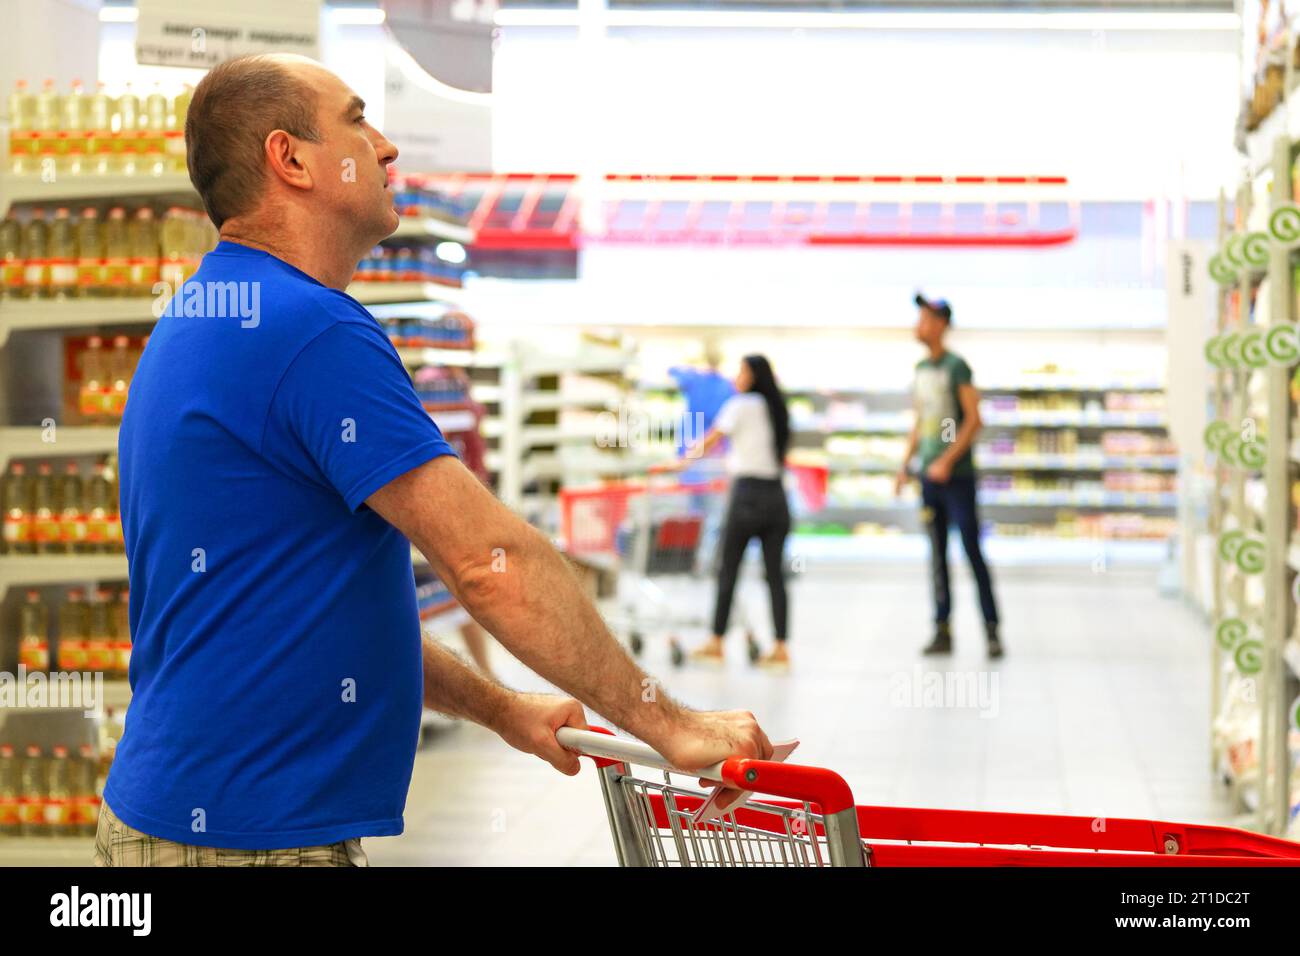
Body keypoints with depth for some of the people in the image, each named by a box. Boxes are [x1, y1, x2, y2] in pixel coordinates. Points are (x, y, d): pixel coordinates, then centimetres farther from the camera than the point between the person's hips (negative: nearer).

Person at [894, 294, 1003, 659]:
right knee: (937, 557, 7)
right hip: (929, 477, 7)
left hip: (957, 475, -7)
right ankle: (942, 630, 11)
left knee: (973, 552, -7)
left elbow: (974, 419, -13)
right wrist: (906, 465, 16)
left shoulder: (956, 366, -8)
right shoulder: (921, 368, 13)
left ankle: (992, 630, -3)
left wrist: (948, 460, -17)